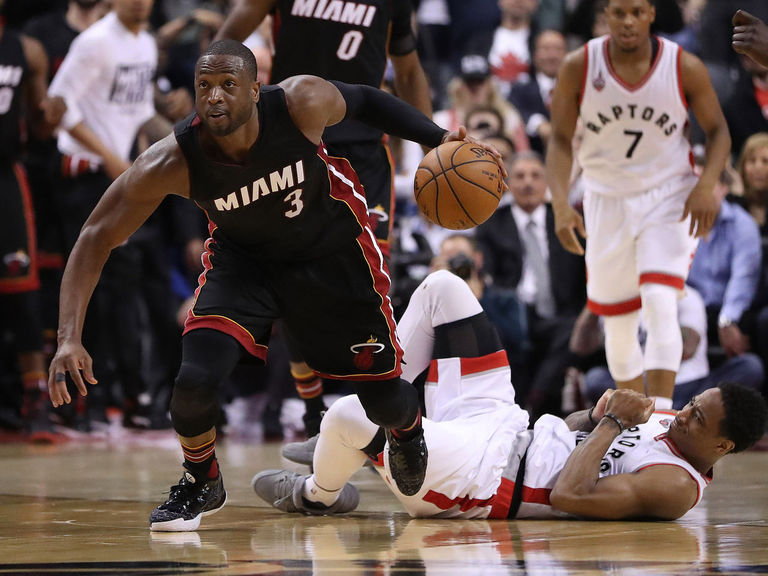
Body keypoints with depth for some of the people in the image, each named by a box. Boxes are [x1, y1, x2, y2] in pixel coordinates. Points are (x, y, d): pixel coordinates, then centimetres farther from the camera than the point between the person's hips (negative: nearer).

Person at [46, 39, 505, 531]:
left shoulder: (301, 104, -32)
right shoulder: (172, 163, -31)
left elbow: (363, 100, -8)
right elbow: (97, 237, -25)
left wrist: (440, 140, -16)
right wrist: (70, 337, -34)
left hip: (331, 250, 0)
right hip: (242, 257, 0)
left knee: (382, 396, 6)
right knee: (196, 378, -24)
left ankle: (407, 428, 47)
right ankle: (202, 484, 9)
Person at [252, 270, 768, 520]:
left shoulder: (677, 486, -20)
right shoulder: (667, 420, 8)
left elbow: (568, 496, -29)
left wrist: (613, 422, -20)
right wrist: (602, 411, -2)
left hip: (477, 476, -10)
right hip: (505, 427, 10)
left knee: (347, 415, -30)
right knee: (442, 287, 9)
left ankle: (319, 495, 7)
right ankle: (379, 408, 13)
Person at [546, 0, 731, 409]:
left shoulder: (685, 68, -13)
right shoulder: (579, 68, -12)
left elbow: (717, 131, -1)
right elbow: (560, 140, -5)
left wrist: (706, 186, -18)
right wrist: (560, 205, -19)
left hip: (669, 198, -2)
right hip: (607, 201, 2)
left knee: (661, 307, -20)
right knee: (618, 323, 10)